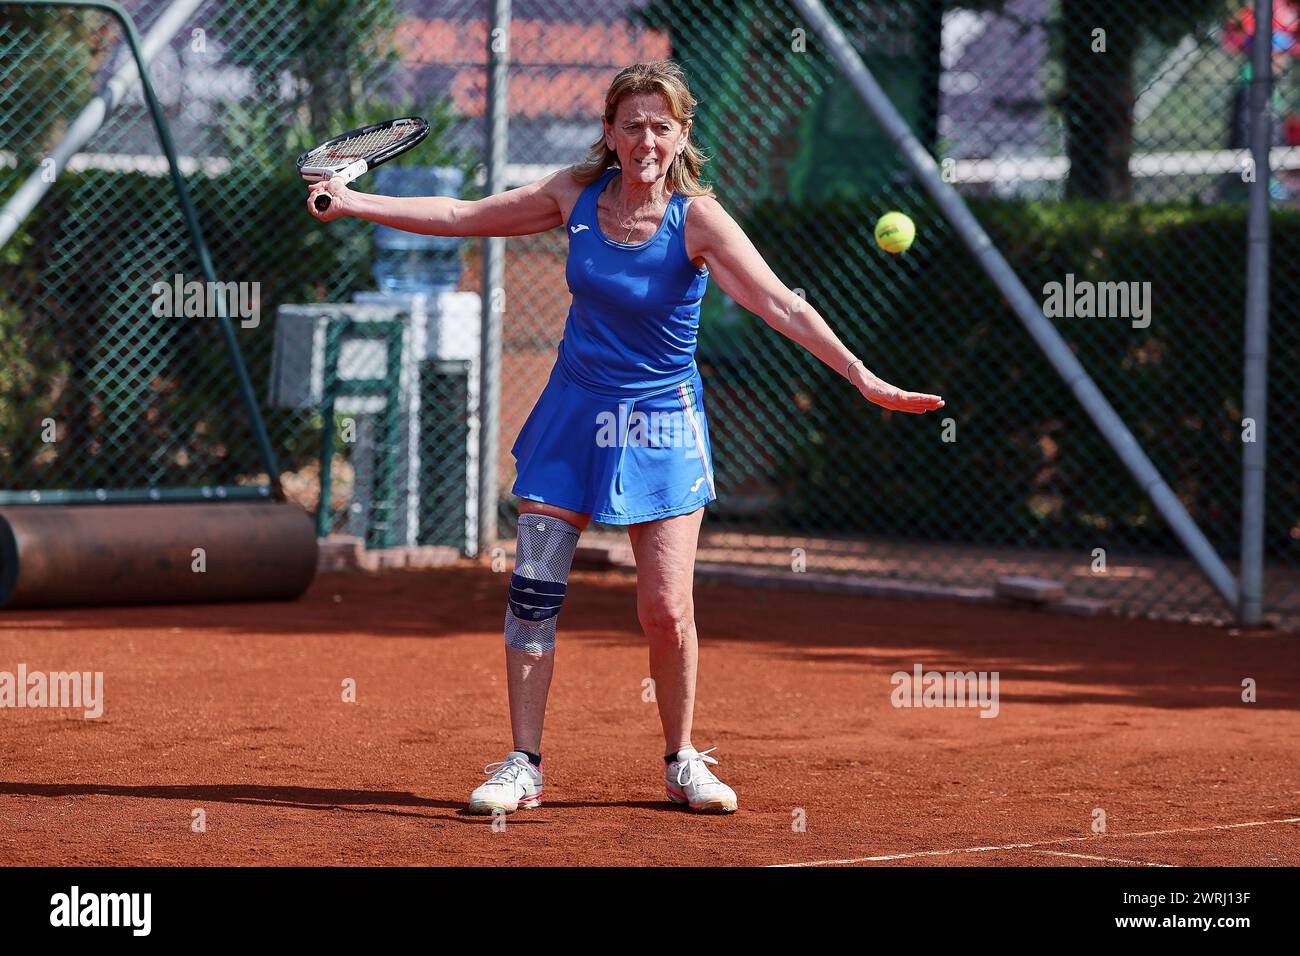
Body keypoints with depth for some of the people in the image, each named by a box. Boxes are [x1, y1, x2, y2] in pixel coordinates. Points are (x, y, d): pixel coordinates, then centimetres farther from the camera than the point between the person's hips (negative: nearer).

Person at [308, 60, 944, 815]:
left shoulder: (698, 218, -16)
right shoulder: (577, 194, -5)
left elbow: (780, 306, -25)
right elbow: (464, 217, 8)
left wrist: (862, 376, -36)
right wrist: (352, 202, 7)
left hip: (660, 426, -3)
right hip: (575, 412, 3)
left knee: (667, 607, -6)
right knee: (534, 586, -3)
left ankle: (683, 762, 15)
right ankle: (523, 767, 5)